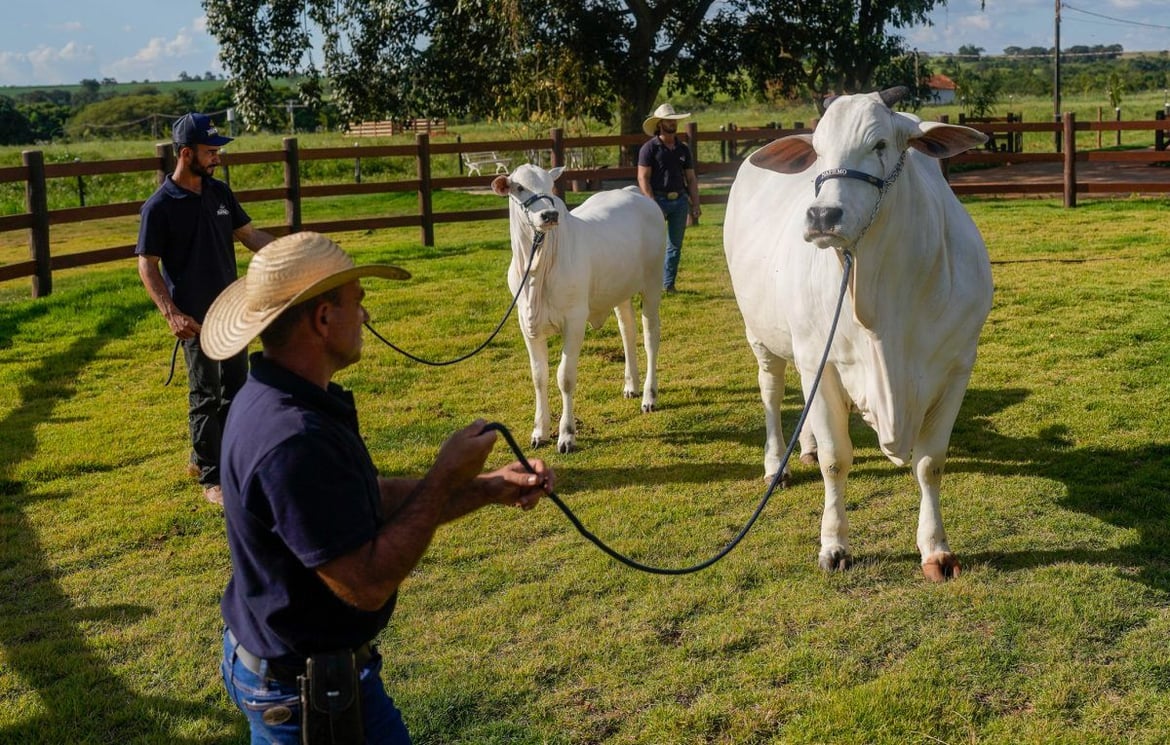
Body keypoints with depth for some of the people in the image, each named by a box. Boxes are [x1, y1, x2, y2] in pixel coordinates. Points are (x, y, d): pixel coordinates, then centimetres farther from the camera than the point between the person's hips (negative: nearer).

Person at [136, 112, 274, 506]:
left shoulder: (219, 192, 5)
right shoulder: (159, 207, -14)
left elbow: (249, 235, 12)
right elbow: (147, 266, -13)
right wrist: (171, 313, -23)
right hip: (196, 318, -7)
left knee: (237, 388, 15)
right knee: (206, 396, 0)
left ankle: (203, 458, 31)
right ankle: (211, 479, 10)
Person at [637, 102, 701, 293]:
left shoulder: (683, 149, 14)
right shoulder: (650, 148, -3)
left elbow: (691, 179, 16)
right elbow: (643, 179, -8)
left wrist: (695, 205, 8)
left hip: (680, 200, 5)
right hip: (658, 200, -5)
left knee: (675, 246, 7)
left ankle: (668, 284, 15)